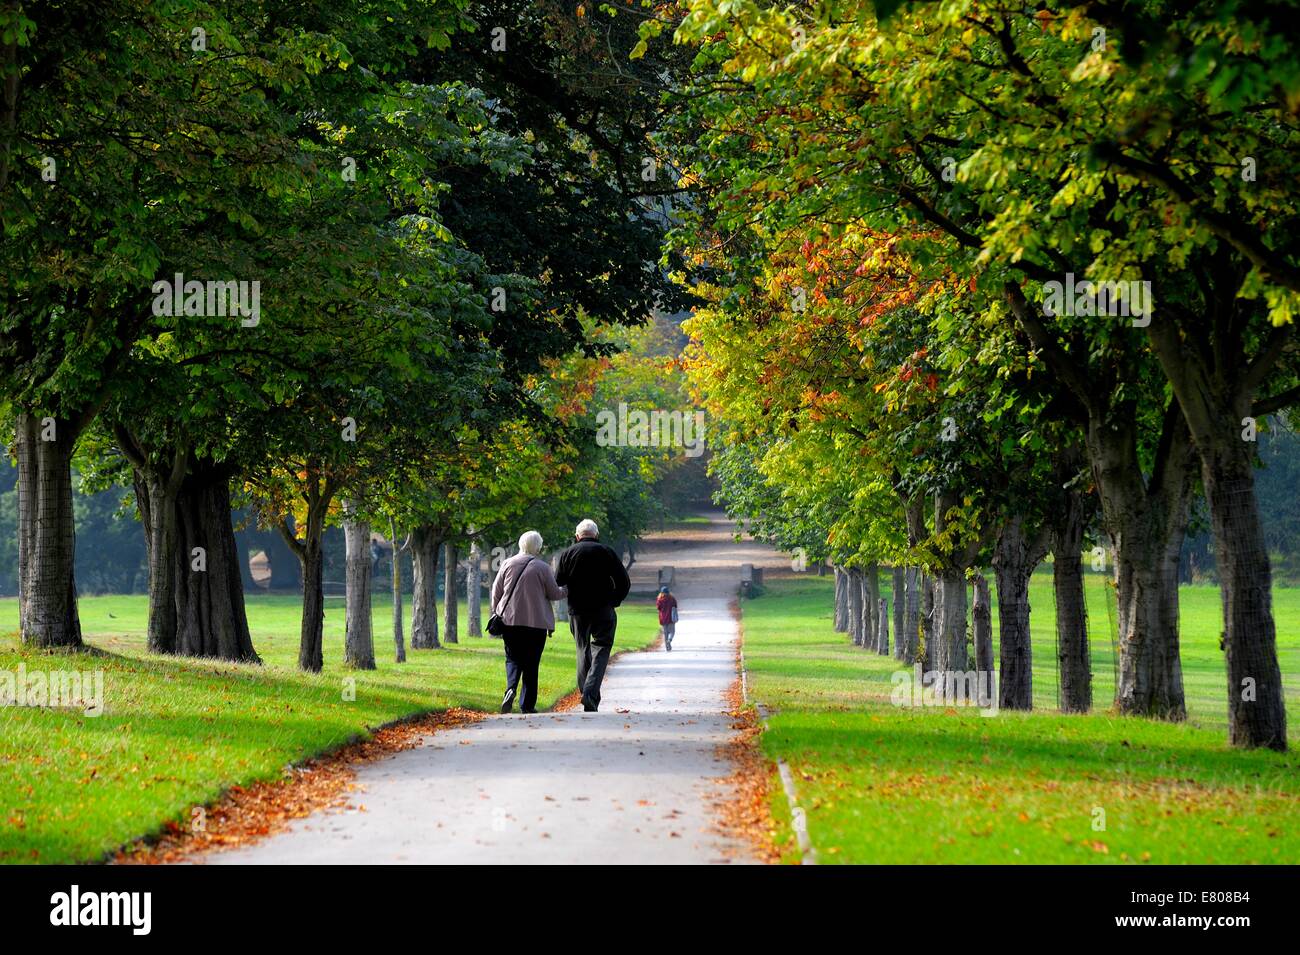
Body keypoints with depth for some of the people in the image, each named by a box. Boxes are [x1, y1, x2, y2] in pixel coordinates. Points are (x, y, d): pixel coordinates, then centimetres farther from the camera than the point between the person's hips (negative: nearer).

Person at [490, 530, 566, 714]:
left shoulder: (508, 564, 4)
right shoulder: (543, 568, -5)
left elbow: (496, 591, 8)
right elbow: (554, 593, 1)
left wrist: (496, 613, 19)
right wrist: (567, 591, 20)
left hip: (509, 620, 2)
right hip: (536, 622, -2)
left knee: (513, 658, 11)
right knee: (531, 664, 6)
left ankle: (511, 689, -17)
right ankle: (527, 704, 4)